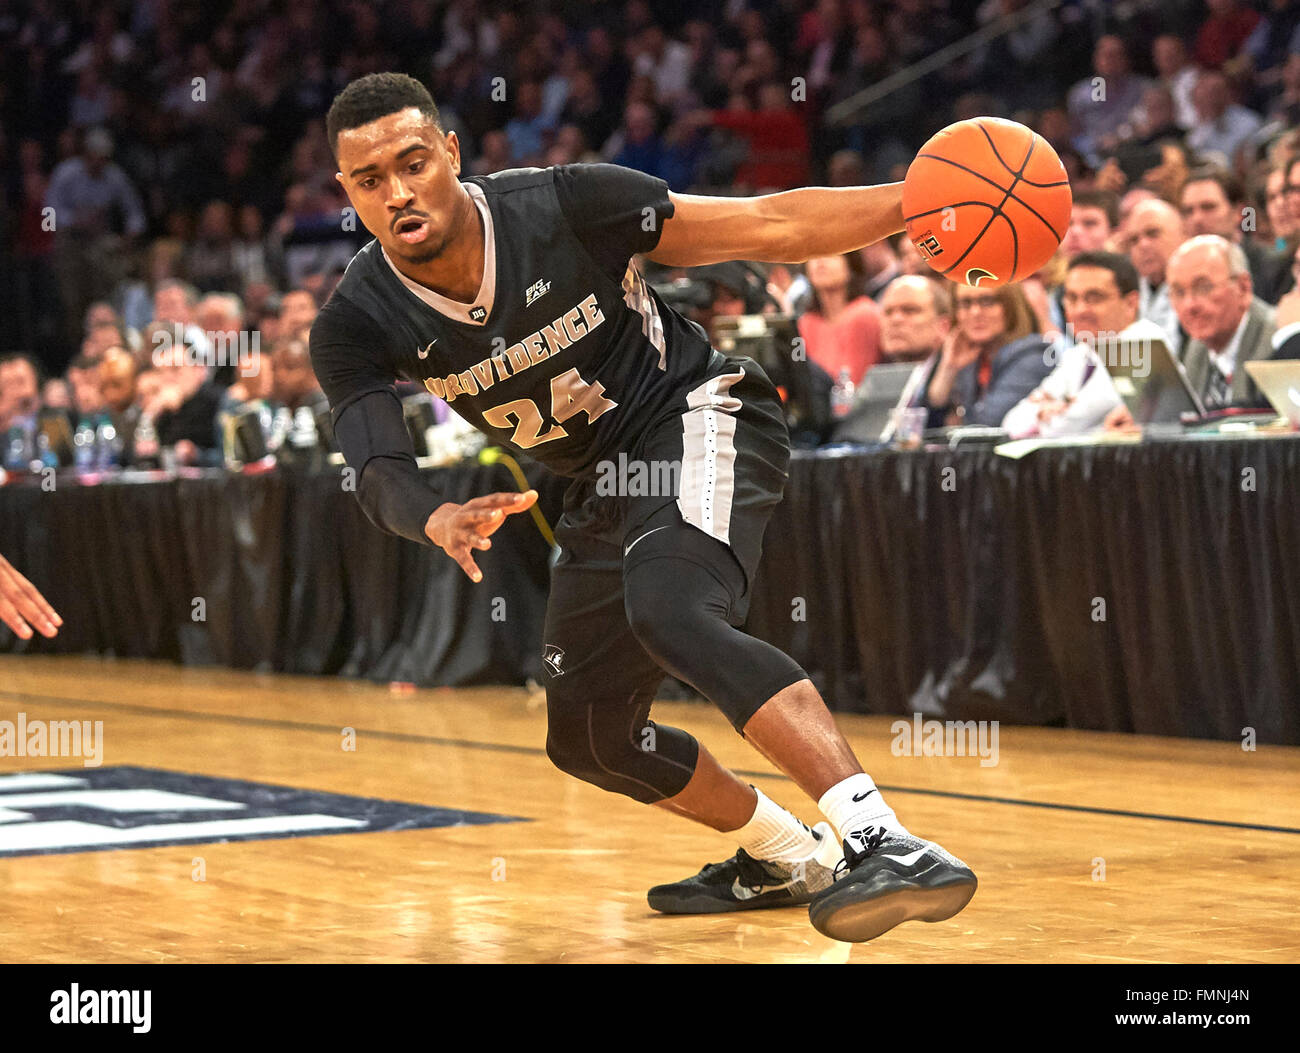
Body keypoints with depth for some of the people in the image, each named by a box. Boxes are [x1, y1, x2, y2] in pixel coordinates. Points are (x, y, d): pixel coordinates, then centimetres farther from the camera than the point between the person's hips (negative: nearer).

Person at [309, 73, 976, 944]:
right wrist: (441, 522, -45)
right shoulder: (356, 328, -13)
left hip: (701, 415, -7)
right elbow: (379, 472, -21)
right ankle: (784, 858, 39)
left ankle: (882, 843, -48)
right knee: (586, 737, 14)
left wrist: (915, 200, -31)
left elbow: (764, 227, -19)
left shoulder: (564, 205, -22)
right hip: (605, 481, 7)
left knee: (668, 608, -37)